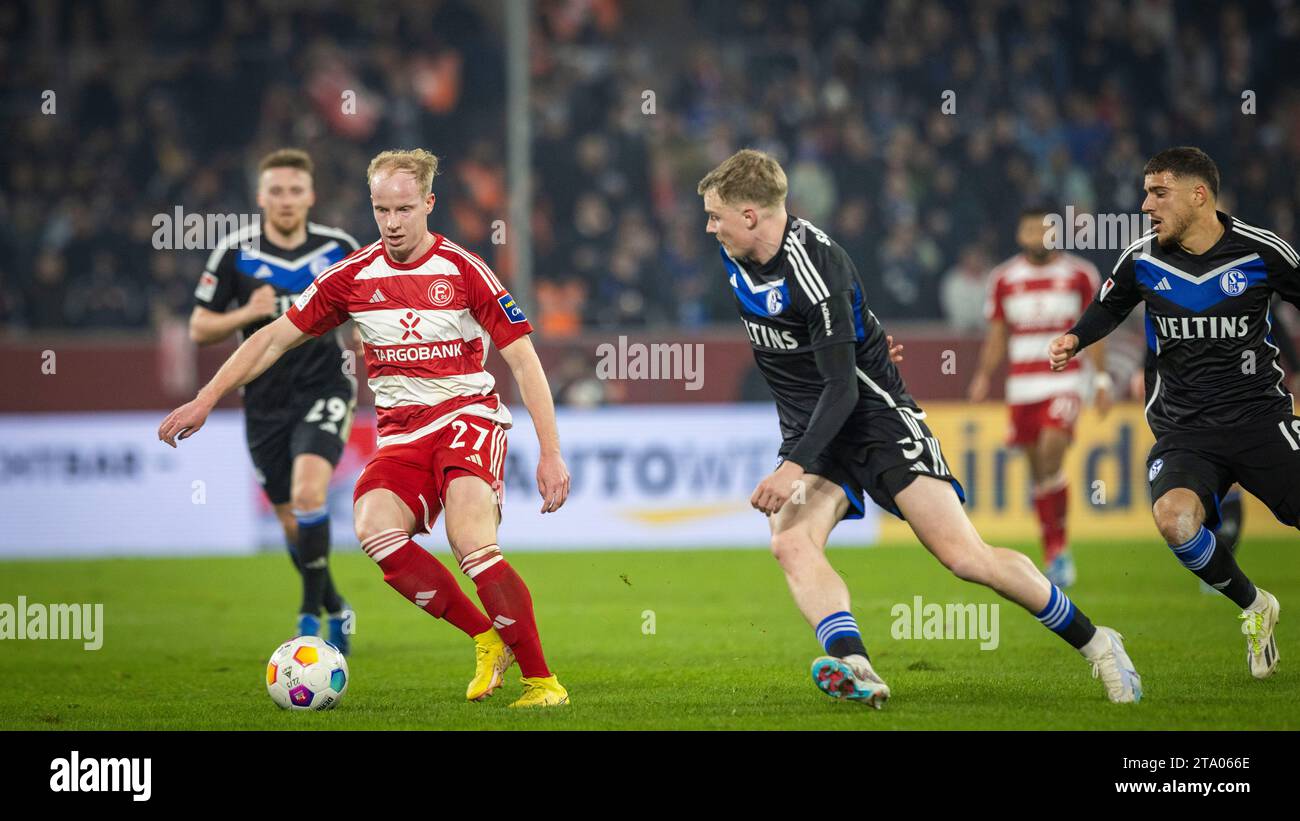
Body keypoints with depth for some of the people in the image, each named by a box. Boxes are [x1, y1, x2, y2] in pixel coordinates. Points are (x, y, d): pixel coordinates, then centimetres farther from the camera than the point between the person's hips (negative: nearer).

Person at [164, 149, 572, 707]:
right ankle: (486, 639, -13)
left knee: (470, 539, -29)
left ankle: (541, 680, -20)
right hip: (400, 429, 4)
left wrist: (551, 452, -10)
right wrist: (205, 399, 4)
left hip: (468, 415, -4)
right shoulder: (352, 276, 4)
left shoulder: (464, 271, -6)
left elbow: (524, 362, -4)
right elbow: (275, 338, 11)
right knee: (374, 527, -27)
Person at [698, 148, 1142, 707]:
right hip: (810, 436, 7)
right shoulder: (736, 255, 2)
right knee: (790, 542, -23)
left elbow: (842, 388, -26)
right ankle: (855, 670, -41)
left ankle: (1095, 644, 4)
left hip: (875, 416, -7)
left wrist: (795, 466, -35)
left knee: (963, 556, -12)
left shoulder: (815, 268, -23)